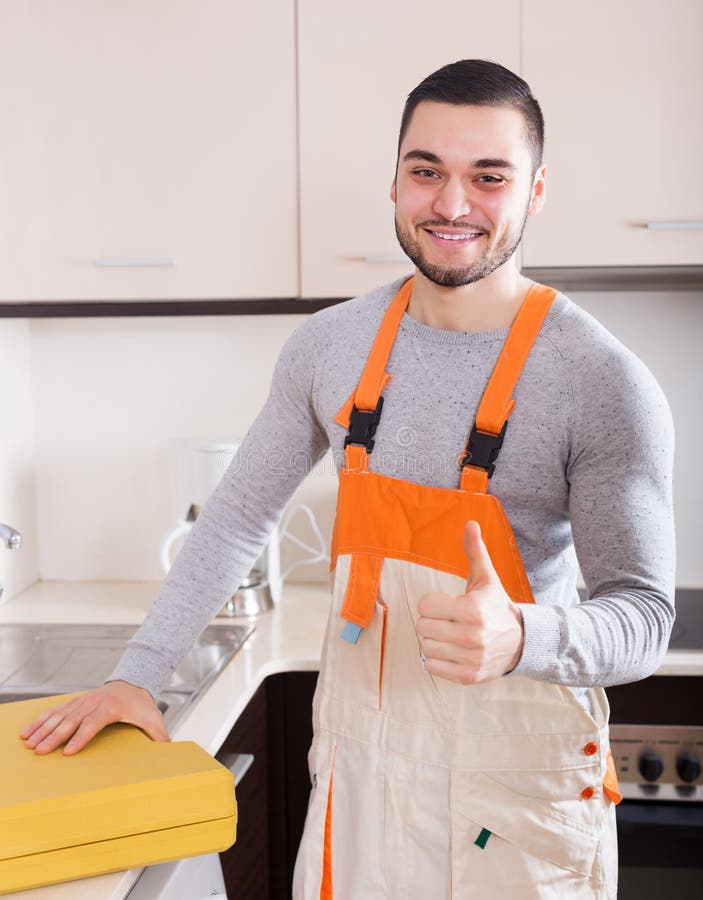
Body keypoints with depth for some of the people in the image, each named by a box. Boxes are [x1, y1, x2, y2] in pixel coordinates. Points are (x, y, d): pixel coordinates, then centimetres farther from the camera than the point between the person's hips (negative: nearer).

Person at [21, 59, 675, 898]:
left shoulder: (603, 382, -16)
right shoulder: (329, 346, -3)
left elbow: (643, 614, -14)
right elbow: (237, 518, 6)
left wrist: (518, 639, -35)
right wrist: (136, 675, 2)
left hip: (515, 768, -3)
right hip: (359, 753, 4)